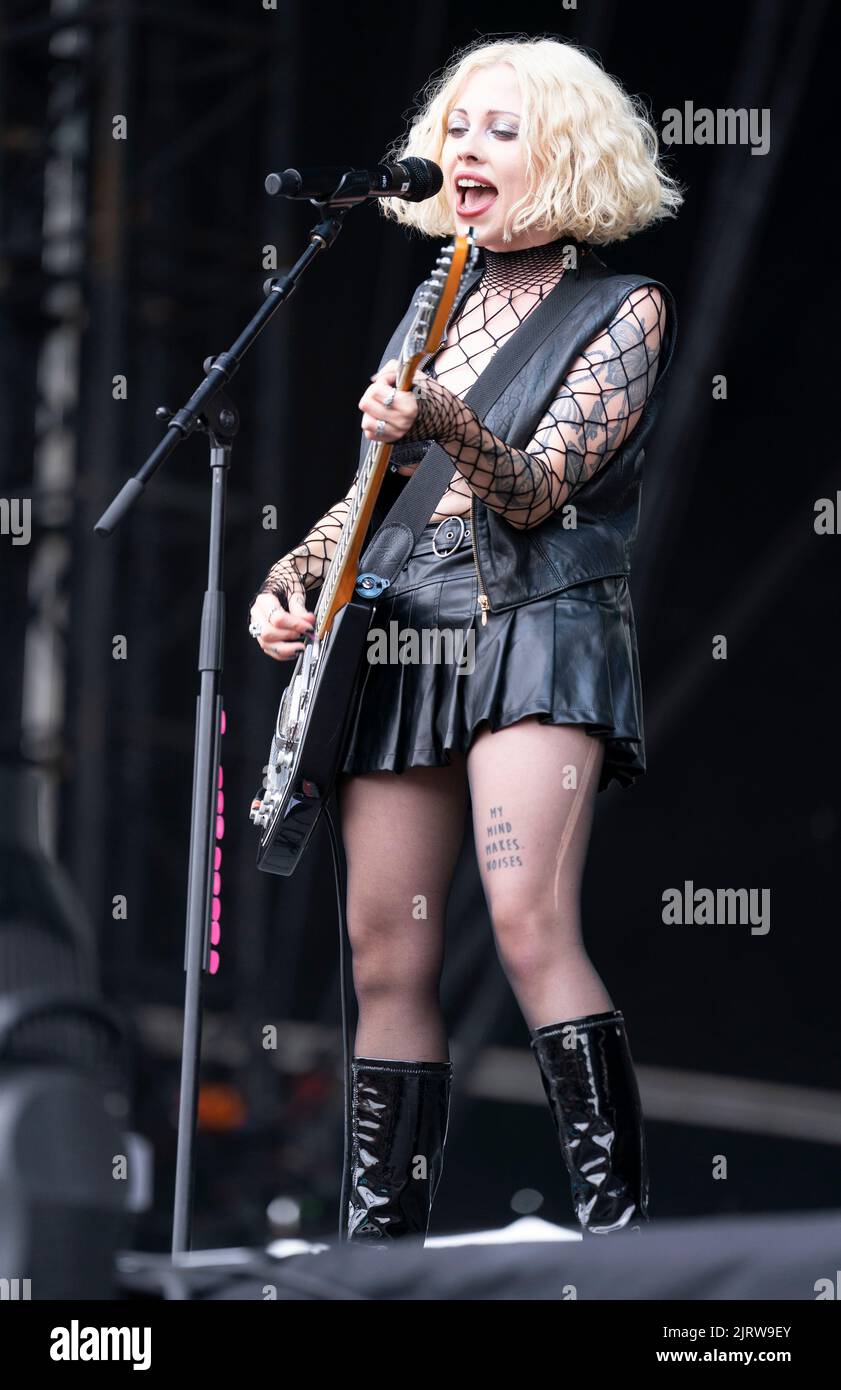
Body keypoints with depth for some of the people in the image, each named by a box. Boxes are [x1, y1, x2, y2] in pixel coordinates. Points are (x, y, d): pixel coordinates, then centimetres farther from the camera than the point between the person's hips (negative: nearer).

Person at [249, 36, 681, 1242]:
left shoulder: (623, 313, 1)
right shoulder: (435, 313, 18)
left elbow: (535, 490, -11)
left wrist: (447, 426, -30)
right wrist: (288, 580, 5)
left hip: (537, 631, -6)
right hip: (403, 638, 6)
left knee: (529, 924, -23)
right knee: (388, 961, 3)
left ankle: (620, 1222, -22)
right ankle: (381, 1242, 9)